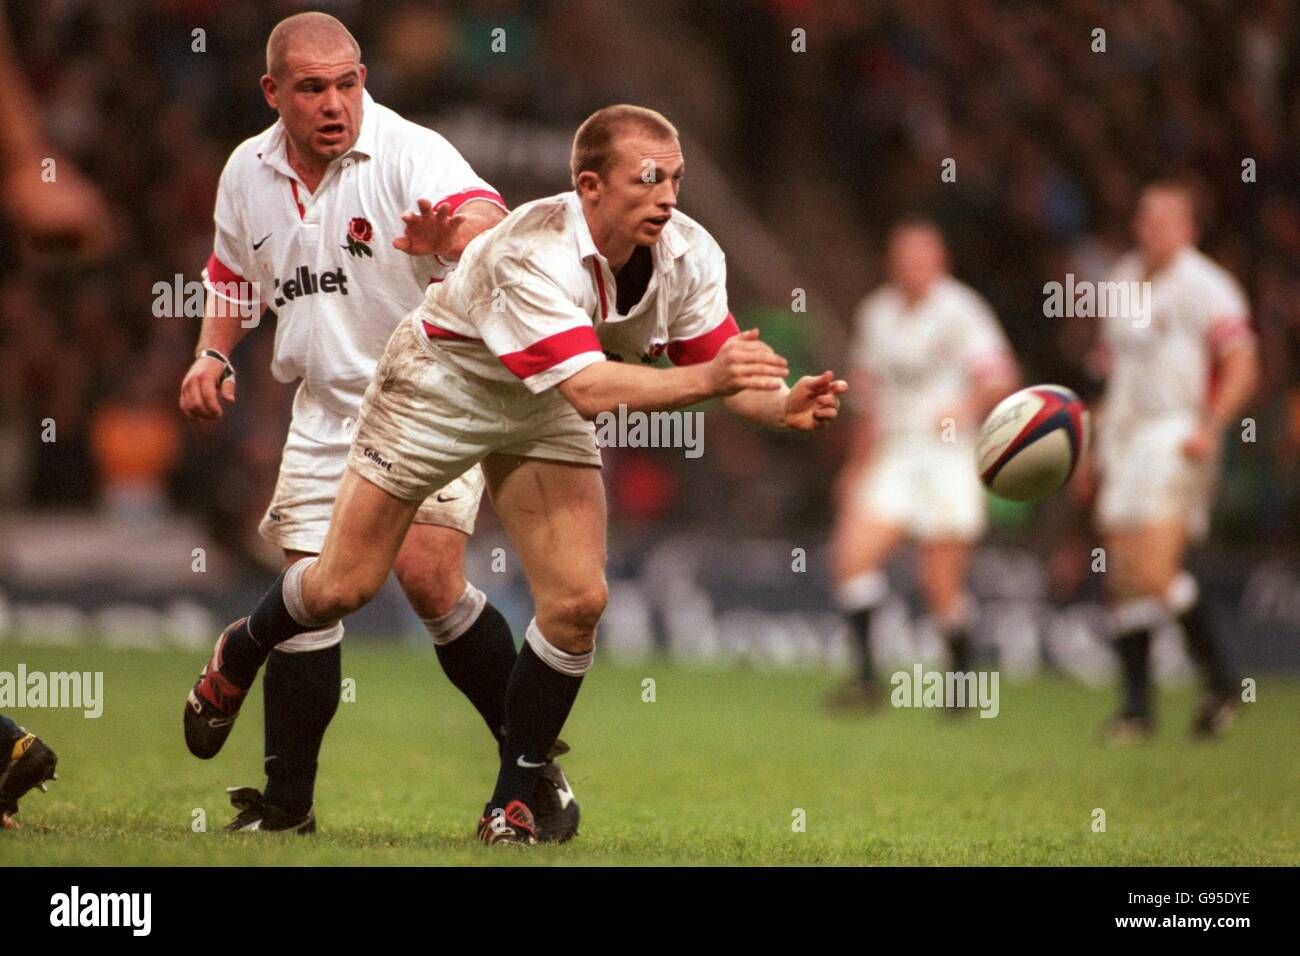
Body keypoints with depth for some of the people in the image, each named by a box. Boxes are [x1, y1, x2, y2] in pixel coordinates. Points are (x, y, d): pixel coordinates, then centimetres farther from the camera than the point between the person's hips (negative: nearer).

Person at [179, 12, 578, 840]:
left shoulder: (409, 154, -17)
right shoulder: (249, 173, 3)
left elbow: (485, 219, -37)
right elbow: (235, 275, 22)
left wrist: (455, 235, -60)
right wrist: (213, 354, 6)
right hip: (327, 414, 6)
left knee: (429, 575, -21)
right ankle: (287, 803, 12)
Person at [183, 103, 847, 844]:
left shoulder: (690, 255, -20)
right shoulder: (531, 255, -39)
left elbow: (722, 367, -12)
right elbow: (587, 389, -48)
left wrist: (783, 405, -33)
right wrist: (704, 380, -59)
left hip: (543, 416, 5)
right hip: (442, 387, -5)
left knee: (578, 600, -11)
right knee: (344, 587, 3)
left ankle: (513, 802, 3)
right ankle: (236, 658, 38)